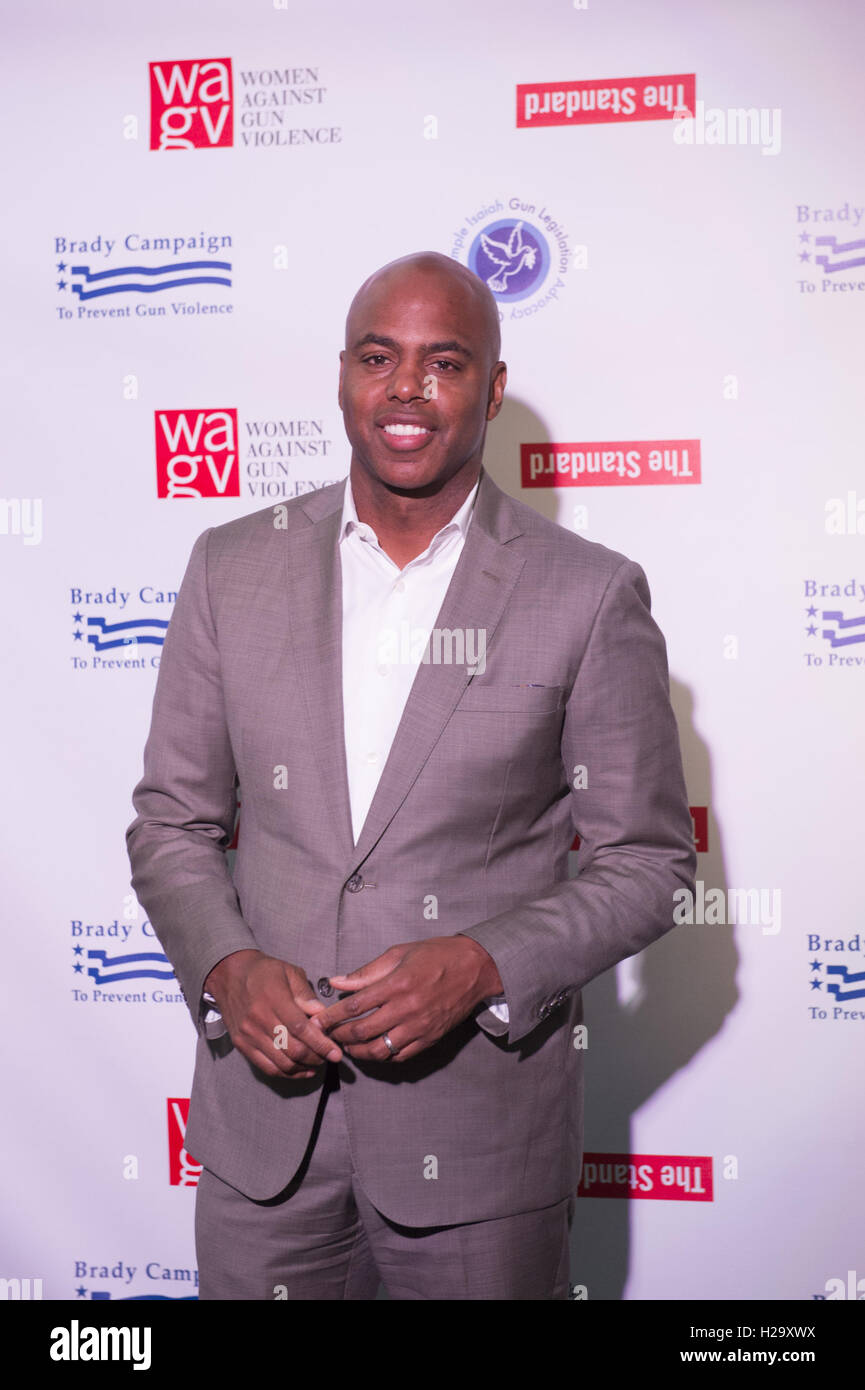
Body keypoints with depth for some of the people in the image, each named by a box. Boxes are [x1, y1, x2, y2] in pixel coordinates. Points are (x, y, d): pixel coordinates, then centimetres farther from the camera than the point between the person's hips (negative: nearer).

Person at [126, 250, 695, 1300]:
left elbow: (649, 860, -2)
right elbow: (170, 822, 7)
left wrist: (483, 964, -17)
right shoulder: (232, 568, 2)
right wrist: (226, 967, -11)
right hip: (265, 1106, 3)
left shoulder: (591, 596, -6)